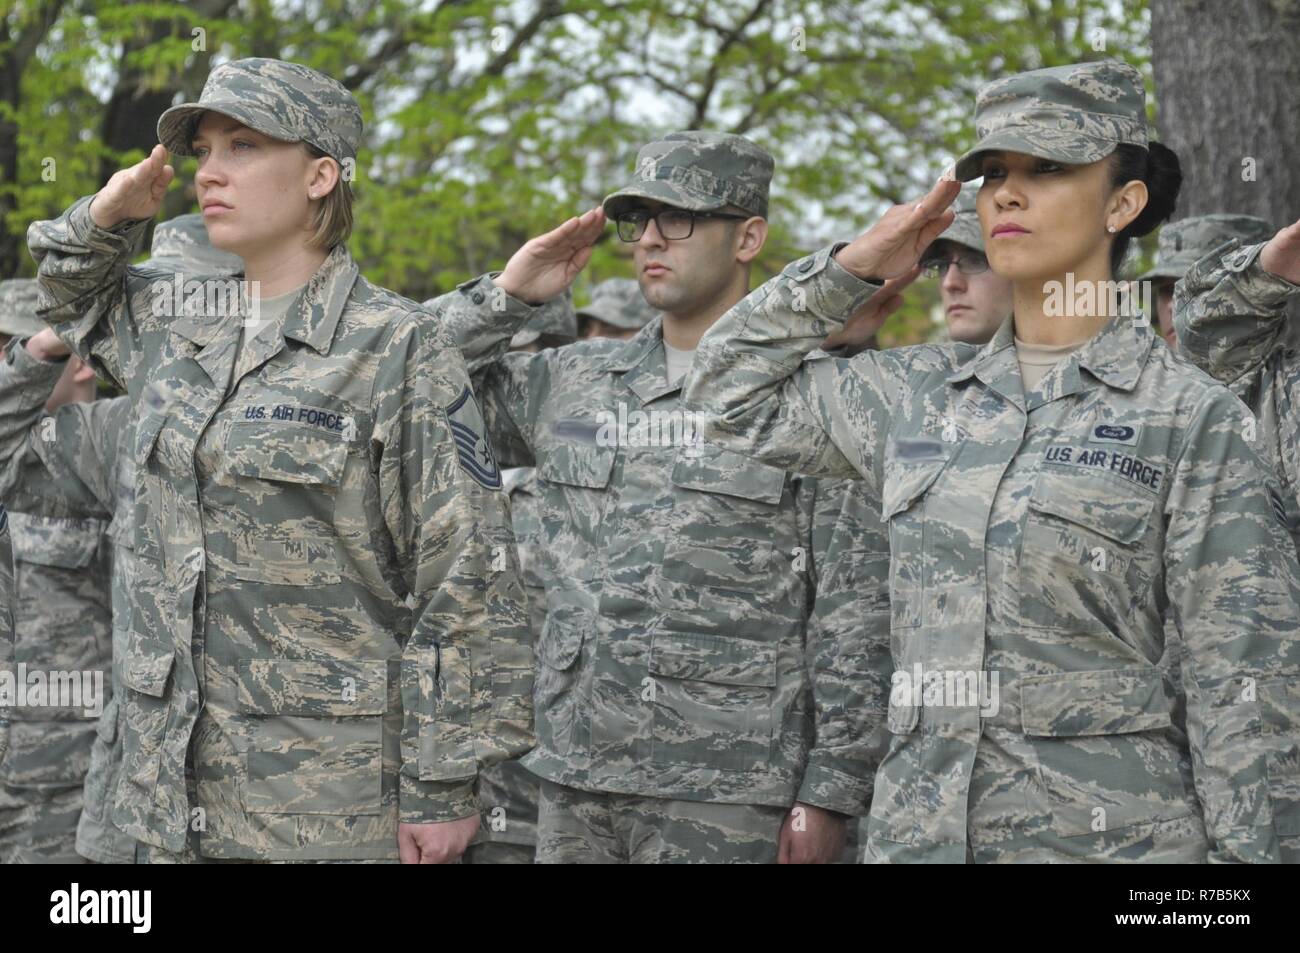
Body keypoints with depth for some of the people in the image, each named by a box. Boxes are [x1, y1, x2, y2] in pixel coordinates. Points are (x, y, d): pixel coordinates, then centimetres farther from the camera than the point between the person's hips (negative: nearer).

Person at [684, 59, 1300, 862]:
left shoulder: (1191, 416, -3)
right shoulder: (918, 395, 10)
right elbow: (728, 395, 20)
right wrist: (851, 271, 11)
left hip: (1108, 834, -4)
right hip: (916, 826, 4)